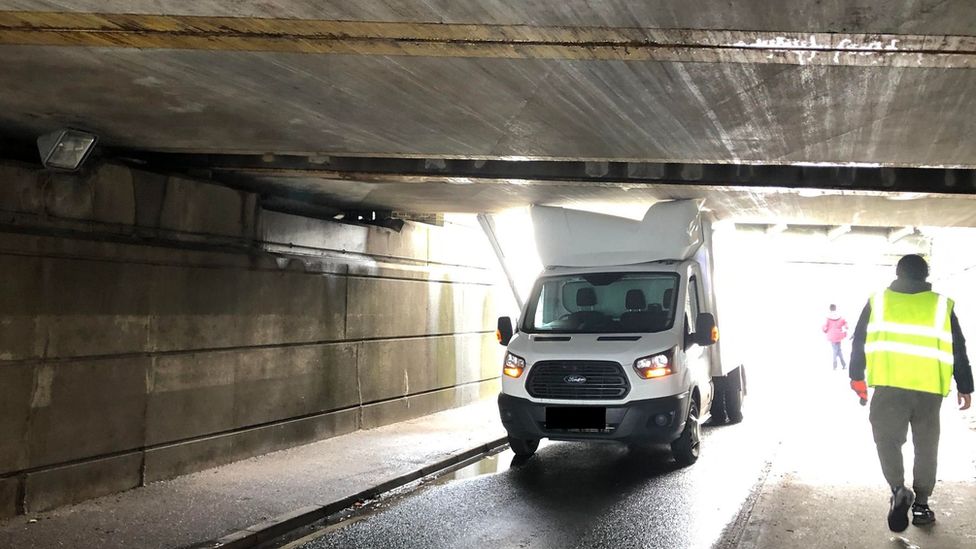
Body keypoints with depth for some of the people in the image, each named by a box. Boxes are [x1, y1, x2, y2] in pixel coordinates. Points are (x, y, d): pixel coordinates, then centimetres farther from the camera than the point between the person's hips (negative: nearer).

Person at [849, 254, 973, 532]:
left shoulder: (877, 302, 9)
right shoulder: (942, 305, 9)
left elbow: (859, 342, 9)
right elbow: (958, 350, 11)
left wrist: (857, 378, 17)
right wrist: (965, 387, 19)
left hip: (889, 385, -1)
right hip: (929, 388, 1)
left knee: (887, 439, 6)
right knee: (926, 446, 13)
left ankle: (899, 491, -15)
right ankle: (921, 504, 16)